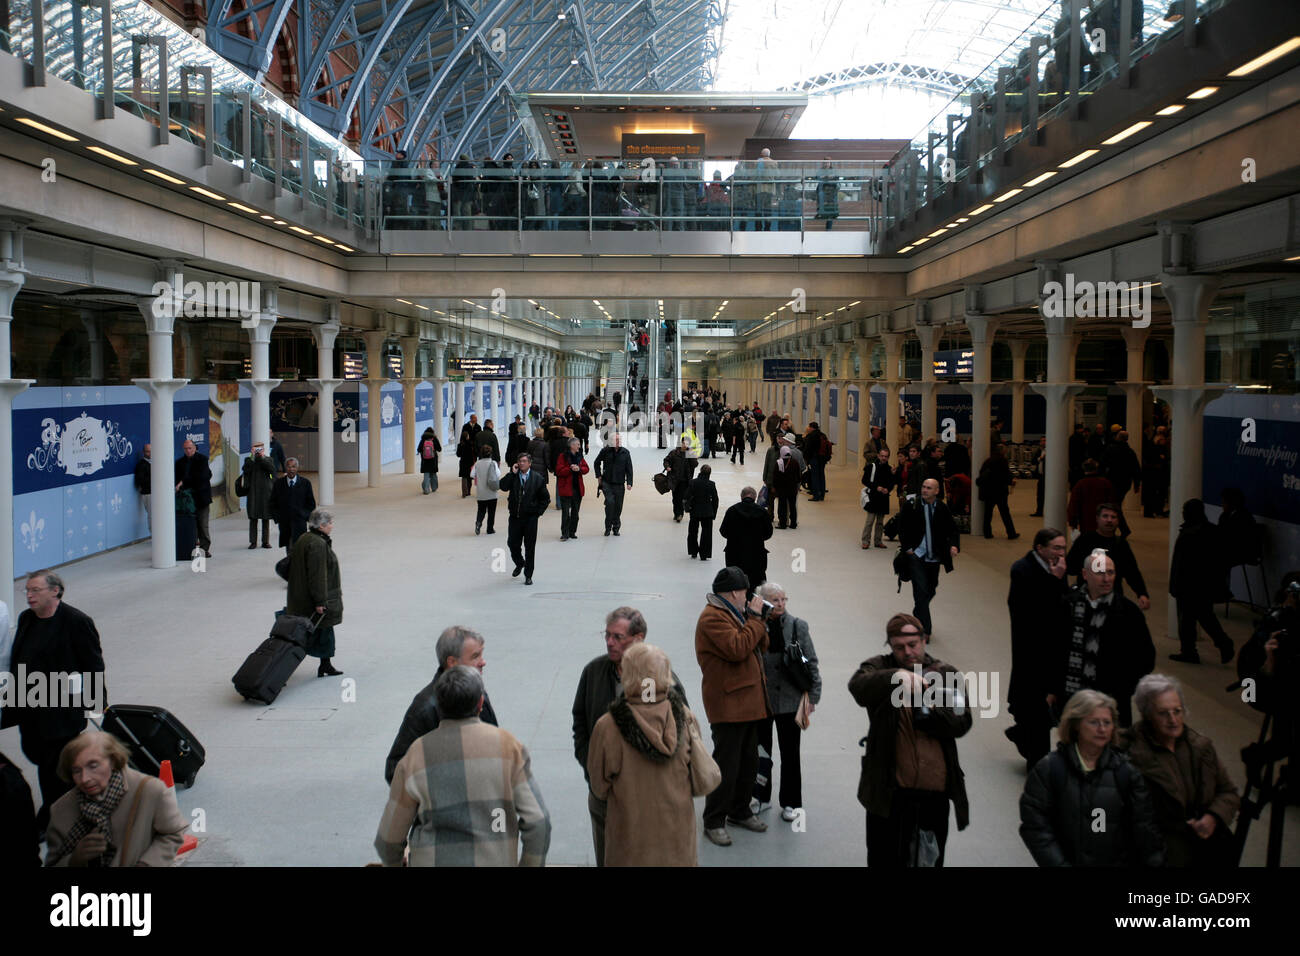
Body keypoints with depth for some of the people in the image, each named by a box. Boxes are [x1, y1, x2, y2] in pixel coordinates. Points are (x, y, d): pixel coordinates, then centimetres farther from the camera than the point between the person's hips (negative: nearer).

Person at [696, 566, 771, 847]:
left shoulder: (734, 614, 17)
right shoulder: (712, 617, -14)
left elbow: (761, 646, 17)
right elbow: (737, 648, -26)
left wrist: (756, 618, 2)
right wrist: (755, 619, -16)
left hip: (749, 702, 10)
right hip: (727, 704, -10)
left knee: (749, 763, 18)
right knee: (726, 766, -4)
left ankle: (740, 811, 32)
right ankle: (713, 822, 7)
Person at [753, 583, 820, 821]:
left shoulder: (798, 626, -2)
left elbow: (811, 663, 3)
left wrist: (812, 696, 1)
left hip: (790, 701, 0)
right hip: (759, 701, 0)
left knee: (790, 754, 9)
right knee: (760, 752, 12)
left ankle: (790, 803, 23)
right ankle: (761, 797, 30)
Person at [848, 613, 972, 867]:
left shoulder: (948, 675, 8)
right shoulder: (879, 667, 1)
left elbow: (962, 724, 0)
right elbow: (858, 686, -22)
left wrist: (931, 712, -18)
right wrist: (897, 677, -38)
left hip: (935, 789, 2)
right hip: (889, 788, -2)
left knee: (930, 859, 15)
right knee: (884, 859, 6)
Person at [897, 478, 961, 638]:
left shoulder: (942, 509, 1)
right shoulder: (911, 506, -6)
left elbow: (952, 530, 4)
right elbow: (901, 528, -1)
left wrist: (954, 545, -14)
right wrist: (907, 547, -8)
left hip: (934, 558, 4)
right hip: (916, 556, -3)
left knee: (930, 591, 15)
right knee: (921, 591, -11)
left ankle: (918, 614, 42)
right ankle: (925, 629, -7)